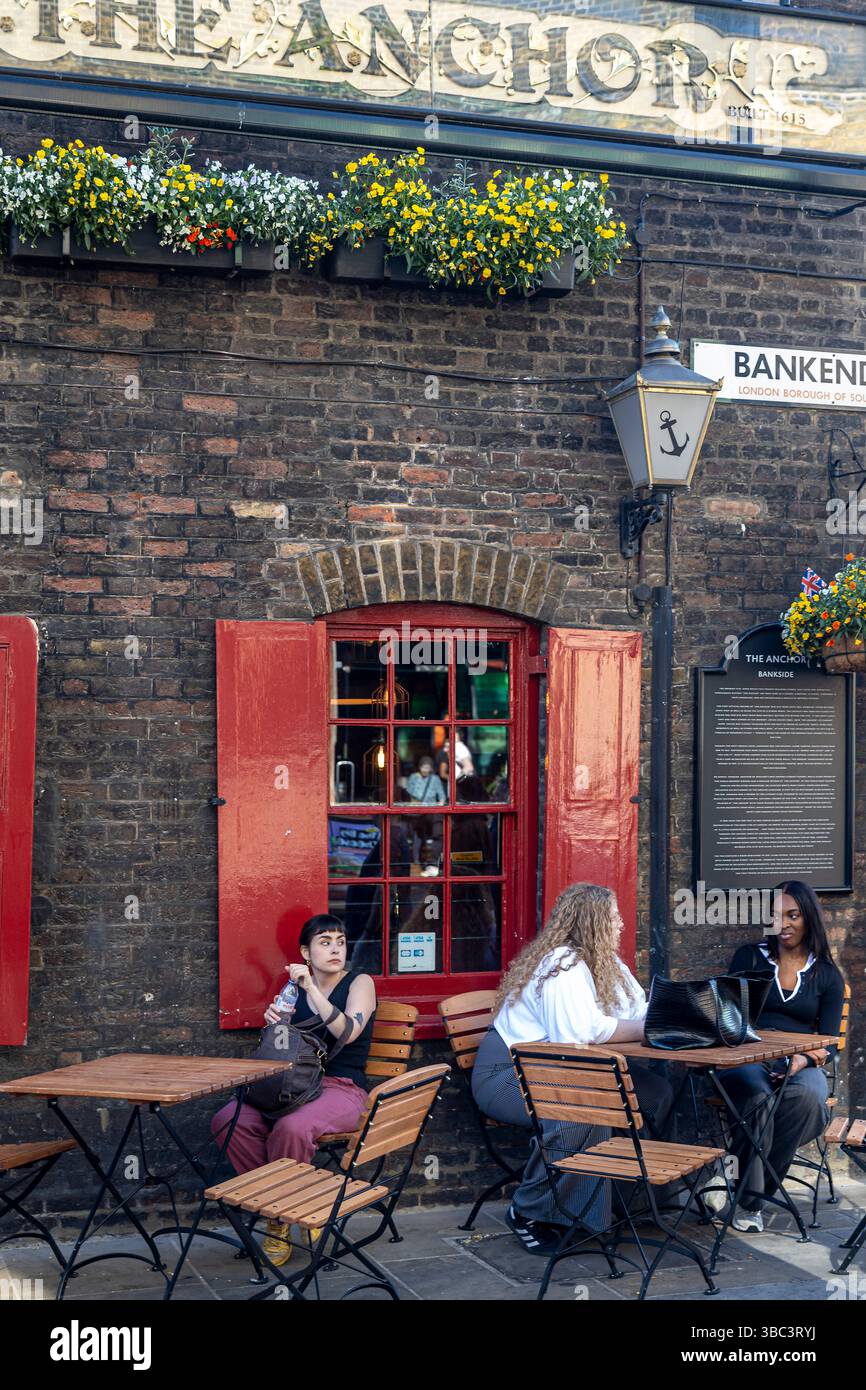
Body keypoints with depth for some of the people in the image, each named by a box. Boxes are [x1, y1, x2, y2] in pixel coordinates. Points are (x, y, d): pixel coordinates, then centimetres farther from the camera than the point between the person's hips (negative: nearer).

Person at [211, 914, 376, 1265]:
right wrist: (275, 1022, -4)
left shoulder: (359, 983, 0)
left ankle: (282, 1221, -13)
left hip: (343, 1089, -5)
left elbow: (347, 1032, -18)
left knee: (291, 1128, -36)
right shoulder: (295, 988, 13)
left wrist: (312, 989, -23)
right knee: (228, 1121, -22)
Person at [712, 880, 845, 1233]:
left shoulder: (827, 975, 13)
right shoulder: (750, 957, 12)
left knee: (807, 1096, -35)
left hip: (801, 1066, 1)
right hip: (748, 1059, -1)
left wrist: (804, 1059, -19)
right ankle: (750, 1198, -26)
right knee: (756, 1096, -36)